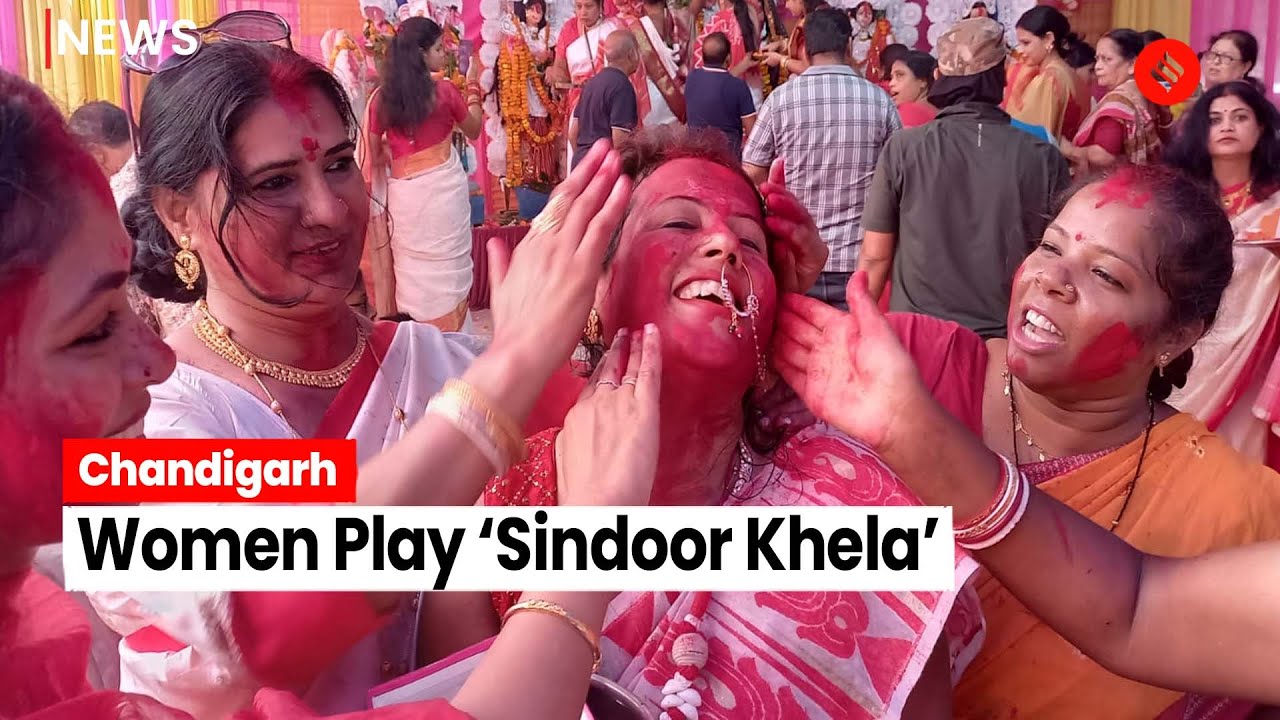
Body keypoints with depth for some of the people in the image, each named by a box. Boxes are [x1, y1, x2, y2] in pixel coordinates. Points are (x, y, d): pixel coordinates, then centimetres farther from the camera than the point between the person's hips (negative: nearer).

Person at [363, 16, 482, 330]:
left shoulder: (381, 97, 1)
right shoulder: (444, 90, -6)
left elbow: (373, 154, 6)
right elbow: (474, 131, 11)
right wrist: (473, 92, 25)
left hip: (403, 194, 3)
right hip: (443, 190, -3)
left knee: (411, 272, 12)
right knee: (447, 269, 6)